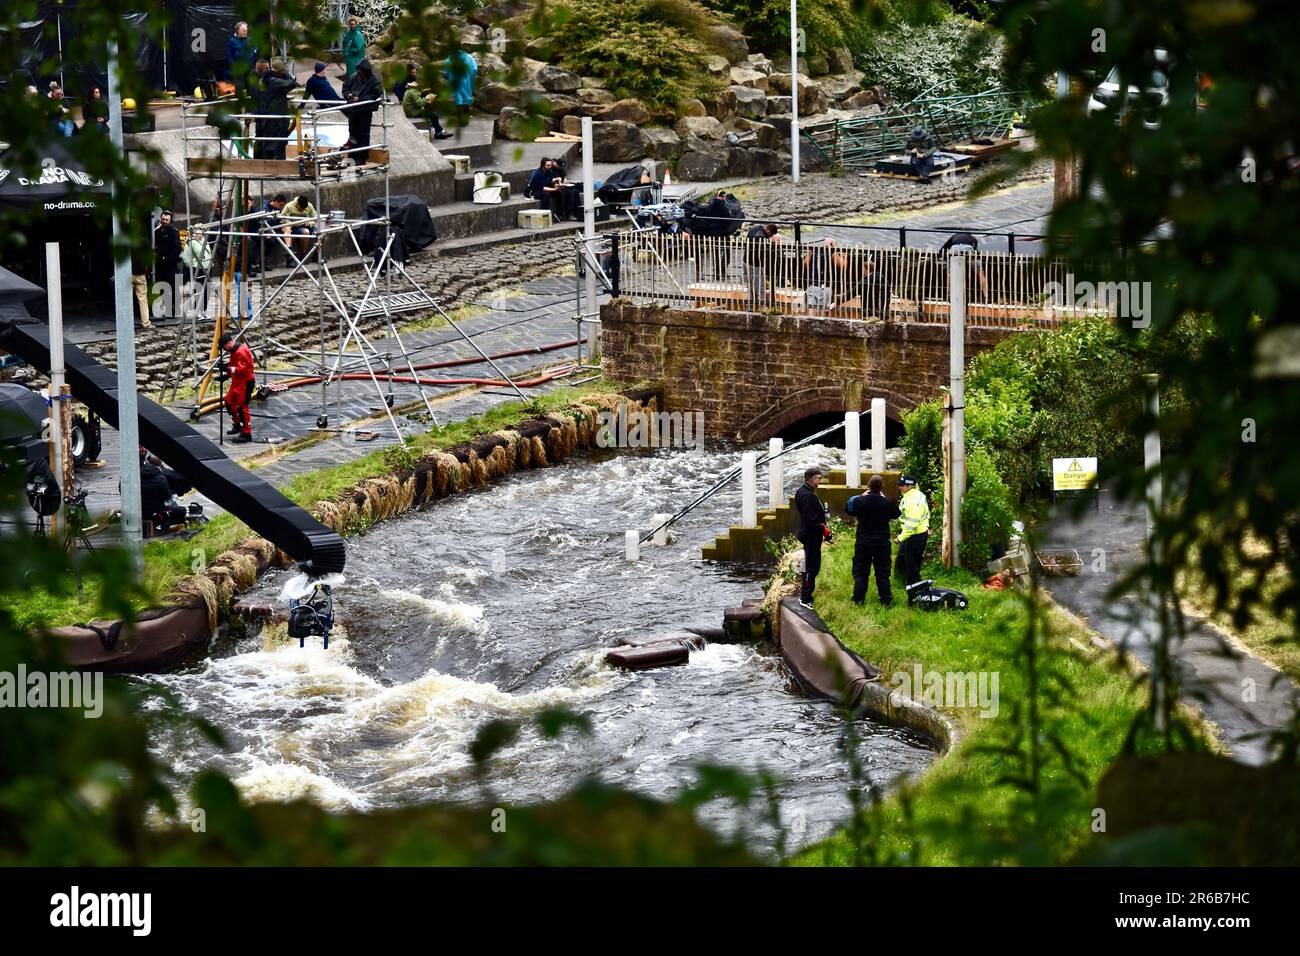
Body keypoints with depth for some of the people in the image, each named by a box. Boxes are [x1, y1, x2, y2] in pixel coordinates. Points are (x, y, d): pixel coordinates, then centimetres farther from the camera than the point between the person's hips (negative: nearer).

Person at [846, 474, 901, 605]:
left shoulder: (860, 501, -10)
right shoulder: (886, 503, -12)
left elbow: (848, 509, 8)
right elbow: (896, 514, 7)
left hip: (863, 542, 0)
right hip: (882, 542, 0)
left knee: (860, 571, 9)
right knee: (882, 572, 8)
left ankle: (858, 598, 7)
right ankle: (885, 598, 9)